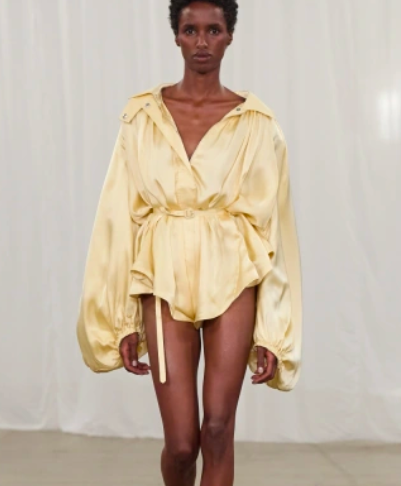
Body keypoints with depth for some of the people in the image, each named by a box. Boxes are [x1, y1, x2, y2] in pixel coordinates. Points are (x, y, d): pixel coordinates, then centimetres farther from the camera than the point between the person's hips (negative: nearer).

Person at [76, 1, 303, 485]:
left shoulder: (258, 123, 0)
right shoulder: (141, 116, 2)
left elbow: (273, 226, -1)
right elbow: (120, 215, 2)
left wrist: (274, 332, -3)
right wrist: (120, 321, 0)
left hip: (233, 280, 0)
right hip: (165, 281, 1)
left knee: (217, 431, -2)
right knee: (181, 441, 1)